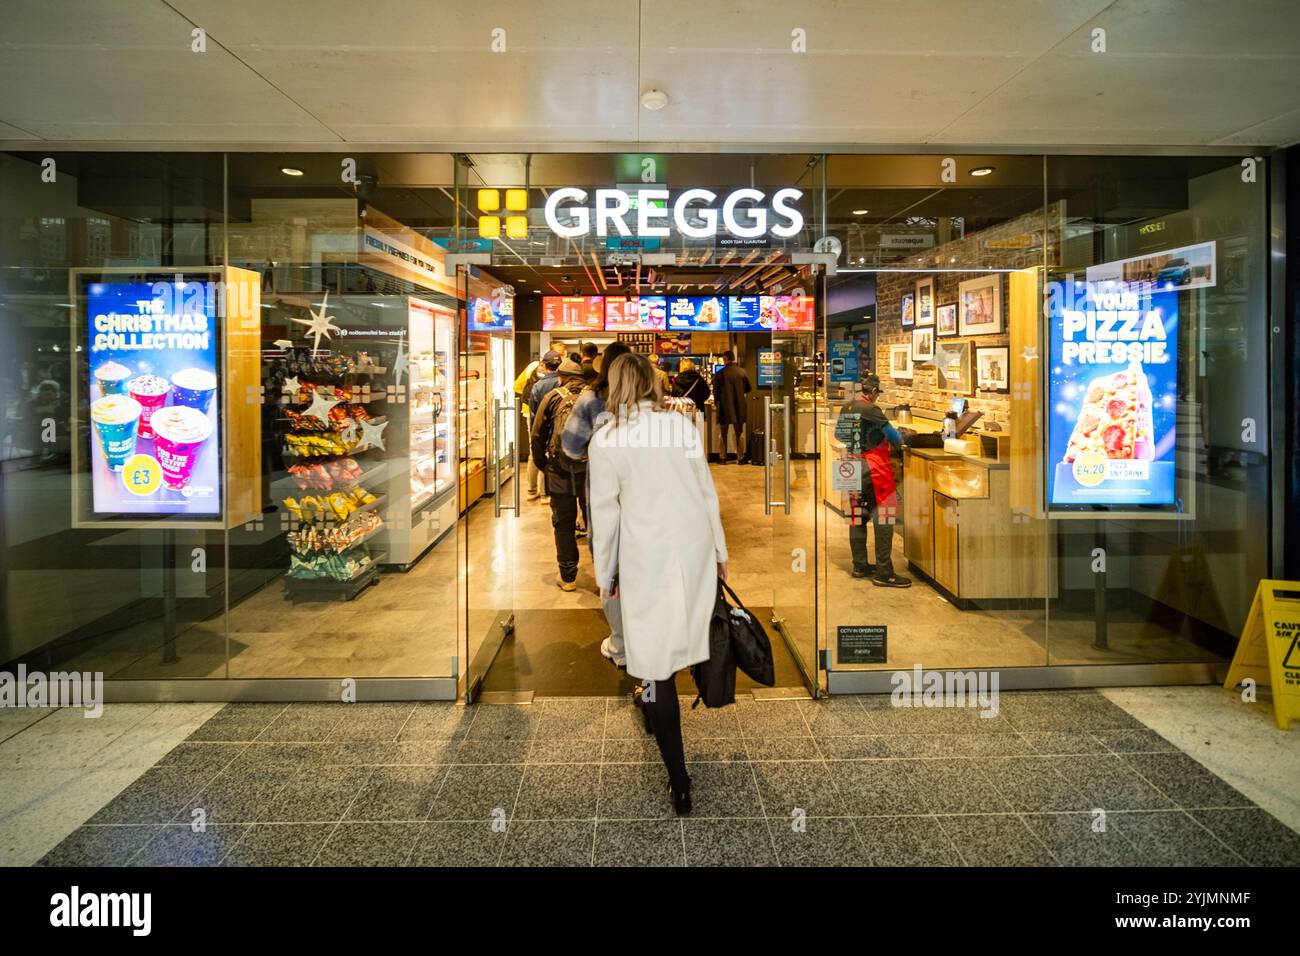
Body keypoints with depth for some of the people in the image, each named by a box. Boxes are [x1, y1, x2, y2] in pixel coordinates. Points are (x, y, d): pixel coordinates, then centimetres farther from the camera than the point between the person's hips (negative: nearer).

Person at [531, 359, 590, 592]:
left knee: (563, 523, 9)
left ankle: (567, 577, 13)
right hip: (593, 467, 1)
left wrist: (542, 464, 14)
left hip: (560, 469, -1)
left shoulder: (553, 396, 6)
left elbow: (537, 435, 5)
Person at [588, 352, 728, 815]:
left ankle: (679, 783, 4)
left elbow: (605, 512, -3)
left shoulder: (606, 438, -6)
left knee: (656, 665, 3)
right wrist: (720, 549, 16)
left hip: (646, 559, -4)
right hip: (696, 548, 4)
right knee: (684, 645, 18)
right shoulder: (683, 424, 1)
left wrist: (605, 574, 8)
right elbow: (706, 491, 6)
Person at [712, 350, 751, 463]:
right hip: (739, 408, 2)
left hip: (725, 407, -2)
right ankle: (740, 457, 10)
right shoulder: (742, 372, -4)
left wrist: (716, 402, 12)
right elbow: (748, 388, 6)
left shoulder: (720, 373, -12)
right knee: (739, 433, 10)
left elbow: (716, 391, -6)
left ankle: (723, 457, 11)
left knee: (723, 434, 10)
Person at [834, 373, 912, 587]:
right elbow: (892, 434, -13)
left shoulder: (846, 407, 8)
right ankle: (884, 573, -3)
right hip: (874, 468, -8)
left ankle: (860, 566, 22)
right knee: (884, 517, -4)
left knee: (858, 515, 14)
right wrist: (899, 442, 8)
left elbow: (838, 433, 21)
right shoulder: (870, 409, -15)